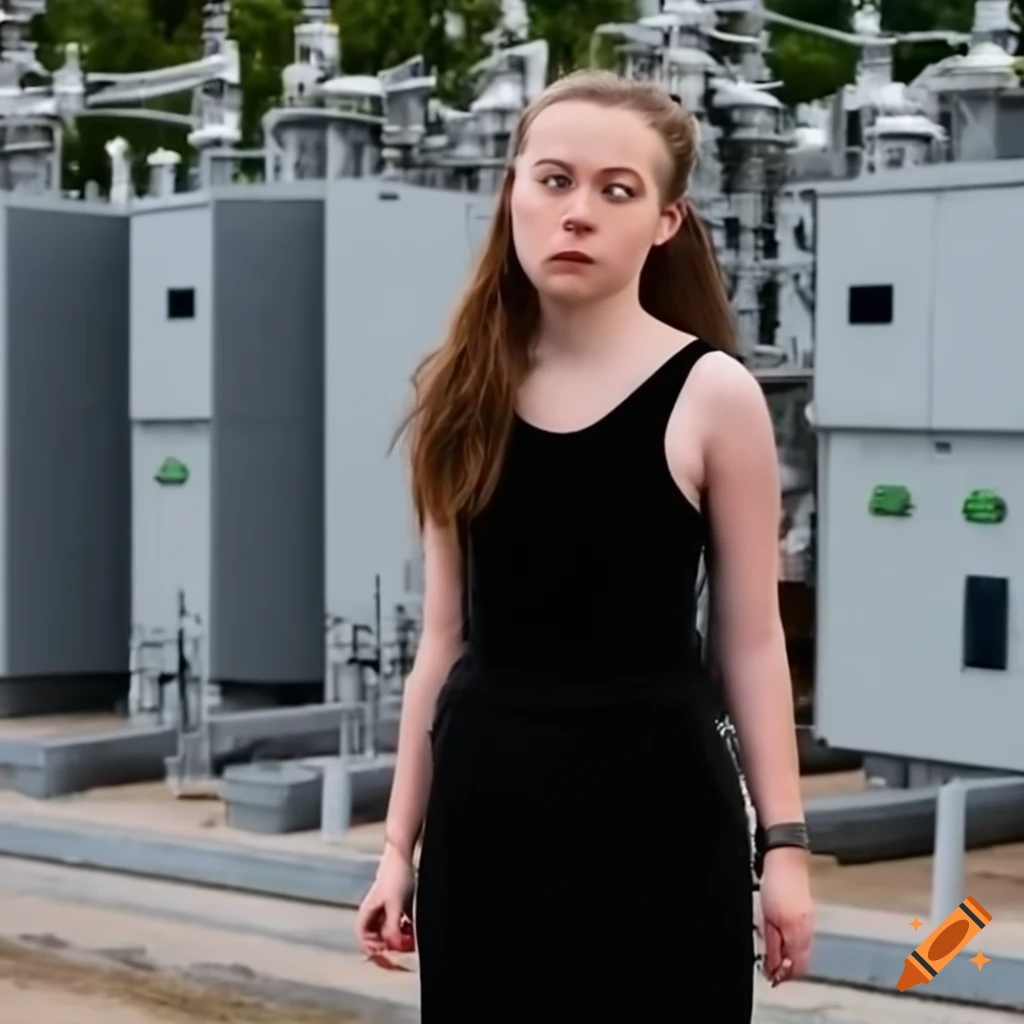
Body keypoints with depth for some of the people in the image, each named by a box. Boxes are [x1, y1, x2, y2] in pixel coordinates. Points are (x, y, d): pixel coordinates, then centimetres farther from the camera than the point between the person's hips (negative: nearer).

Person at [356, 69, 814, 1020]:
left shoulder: (711, 395, -6)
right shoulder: (463, 394, 5)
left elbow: (751, 641, -3)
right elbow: (446, 639, 9)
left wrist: (784, 840, -6)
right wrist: (399, 841, 9)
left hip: (652, 805, -3)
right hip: (486, 807, 4)